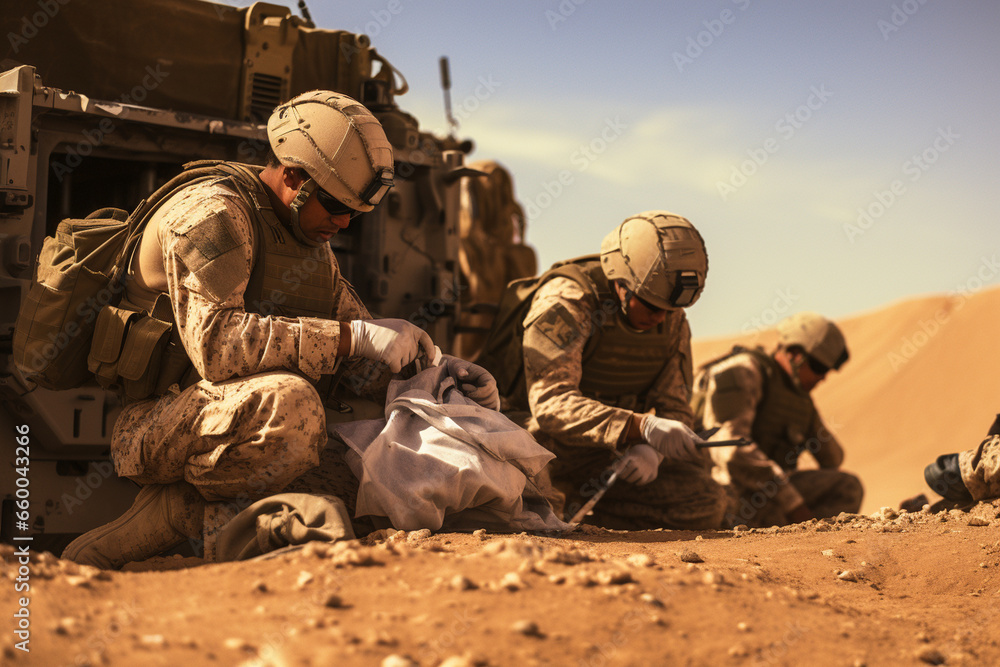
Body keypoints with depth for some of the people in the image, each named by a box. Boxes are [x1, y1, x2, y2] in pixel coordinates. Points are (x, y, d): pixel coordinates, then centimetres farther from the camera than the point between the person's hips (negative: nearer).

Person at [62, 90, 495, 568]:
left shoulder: (311, 242, 15)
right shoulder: (213, 212, -13)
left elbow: (361, 363, 18)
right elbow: (215, 341, -28)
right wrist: (354, 336, -27)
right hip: (154, 421, -8)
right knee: (287, 401, -37)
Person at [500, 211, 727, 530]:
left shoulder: (672, 321, -1)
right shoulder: (565, 302, -22)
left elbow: (673, 408, 1)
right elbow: (551, 402, -33)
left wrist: (649, 451, -24)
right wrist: (643, 428, -45)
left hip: (610, 451, 6)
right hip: (544, 444, -6)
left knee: (705, 504, -12)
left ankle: (579, 506, 1)